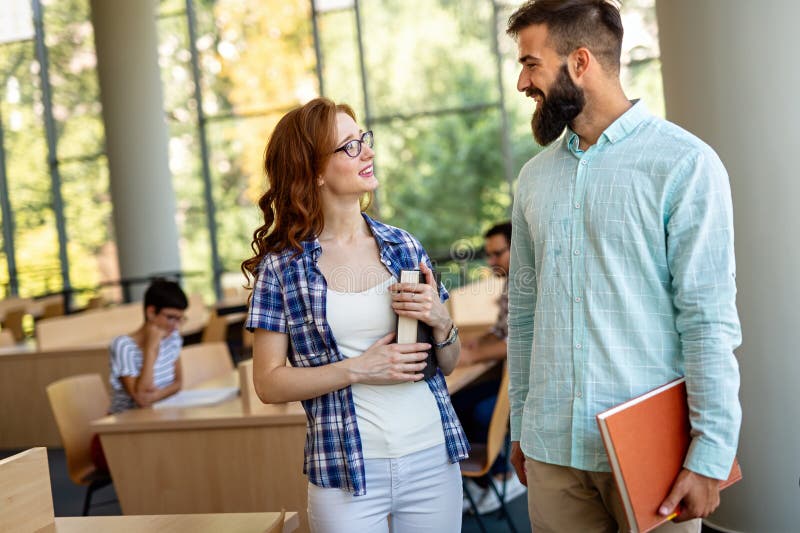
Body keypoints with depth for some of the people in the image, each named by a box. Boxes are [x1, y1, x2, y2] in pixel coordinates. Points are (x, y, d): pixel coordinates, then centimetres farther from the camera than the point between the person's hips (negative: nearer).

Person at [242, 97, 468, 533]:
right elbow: (269, 383, -5)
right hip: (347, 474, -3)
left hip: (433, 459, 3)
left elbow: (447, 364, 11)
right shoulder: (283, 265, -4)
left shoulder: (404, 246, 4)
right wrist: (357, 370, -15)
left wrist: (441, 322, -9)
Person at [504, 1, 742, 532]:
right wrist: (519, 428, 14)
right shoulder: (535, 176, 10)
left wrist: (711, 456, -14)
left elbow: (709, 319, -11)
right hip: (551, 447, 5)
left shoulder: (684, 163, -7)